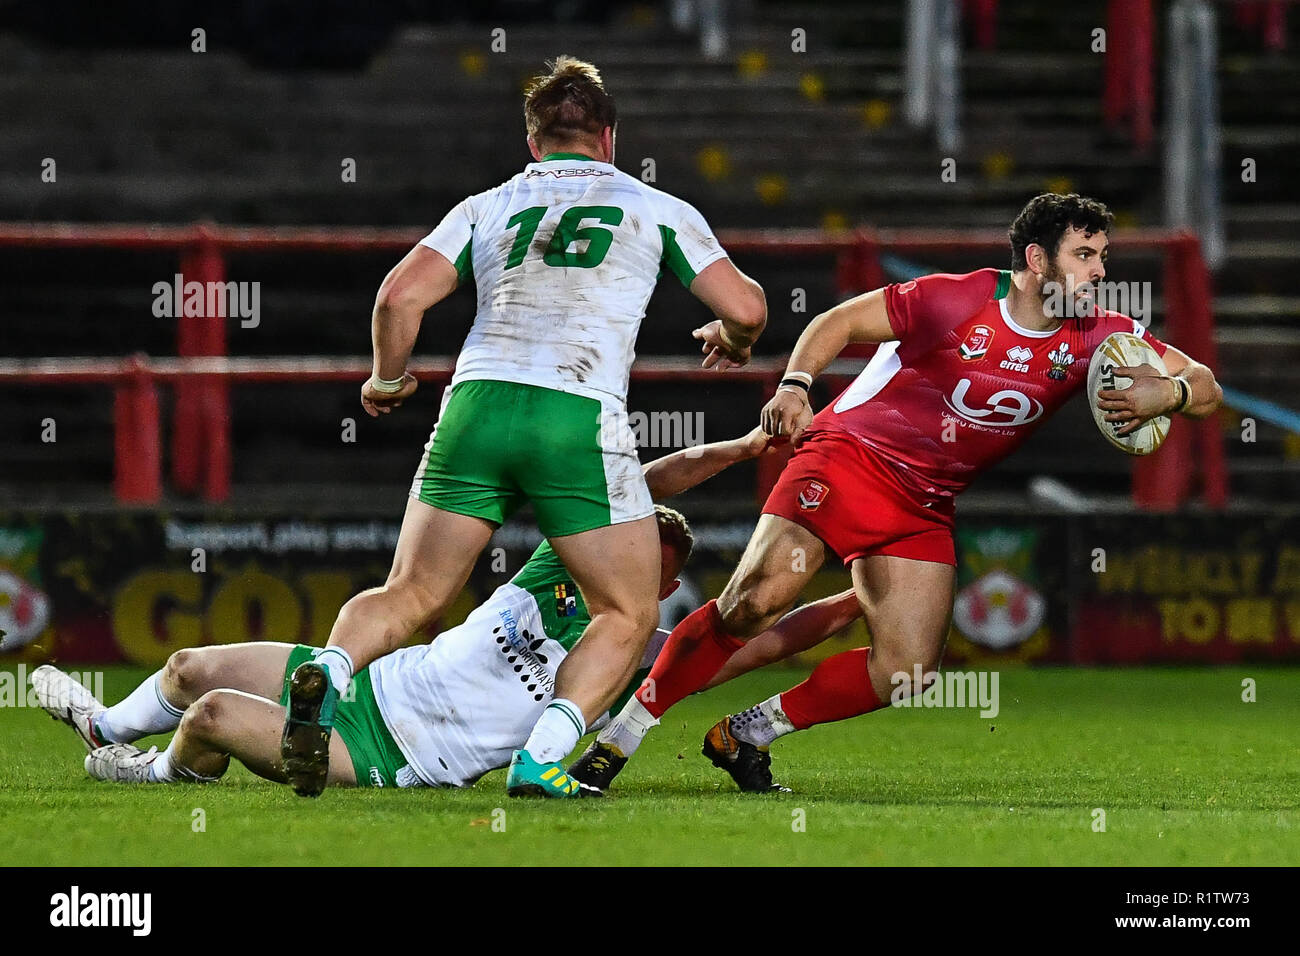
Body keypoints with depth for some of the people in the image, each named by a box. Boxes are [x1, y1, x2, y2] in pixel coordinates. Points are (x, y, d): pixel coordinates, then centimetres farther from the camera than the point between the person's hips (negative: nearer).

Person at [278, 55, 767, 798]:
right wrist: (731, 342, 35)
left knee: (413, 596, 12)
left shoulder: (486, 207, 20)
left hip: (476, 403, 3)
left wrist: (388, 379, 27)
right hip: (581, 421, -3)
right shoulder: (657, 209, 17)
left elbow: (401, 296, 9)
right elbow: (746, 308, 12)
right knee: (628, 616, 10)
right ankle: (542, 757, -11)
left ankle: (328, 672, -18)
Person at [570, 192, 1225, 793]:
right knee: (754, 604, -24)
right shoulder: (956, 300, -14)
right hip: (847, 456, -5)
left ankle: (747, 734, 10)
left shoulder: (1096, 339, -2)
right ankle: (617, 739, -12)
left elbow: (1206, 386, -2)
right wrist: (796, 384, -24)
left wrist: (1164, 393, -24)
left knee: (907, 675, -8)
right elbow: (837, 322, -6)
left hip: (925, 511, 5)